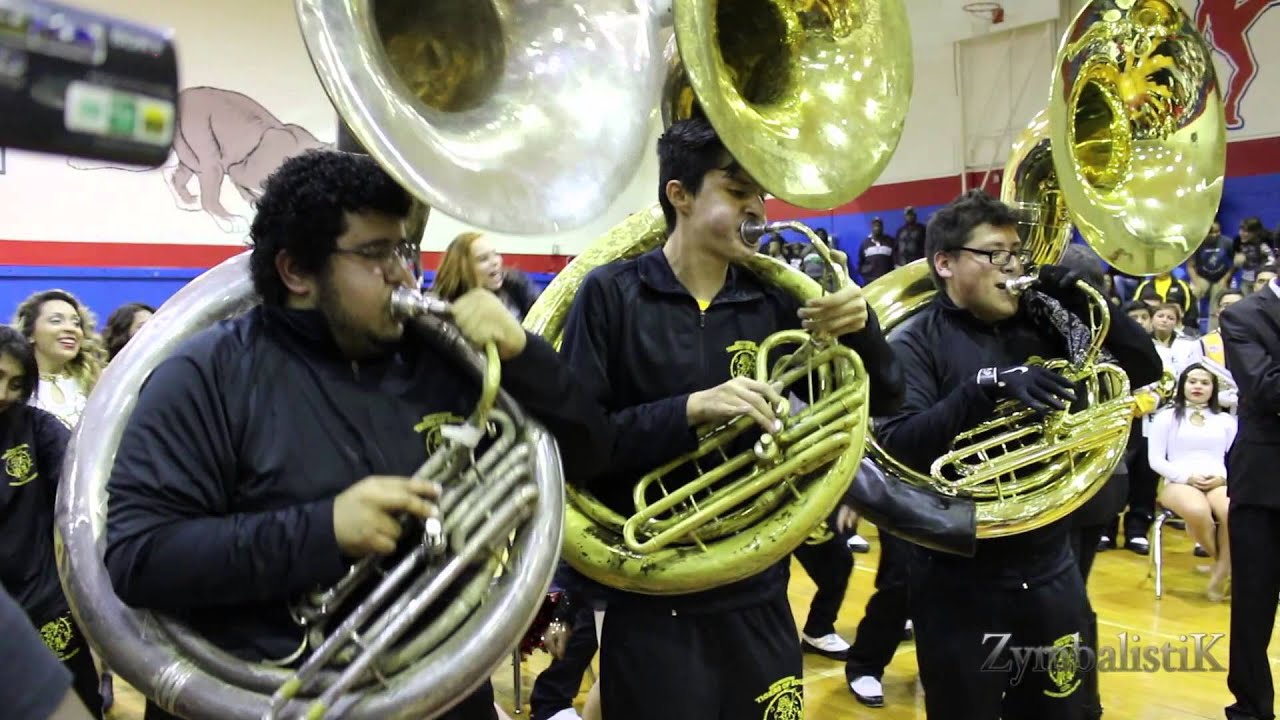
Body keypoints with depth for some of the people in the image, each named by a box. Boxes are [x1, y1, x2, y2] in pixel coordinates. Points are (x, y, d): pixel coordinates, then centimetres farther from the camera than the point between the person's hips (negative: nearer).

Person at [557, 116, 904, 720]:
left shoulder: (775, 300, 1)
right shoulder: (612, 294, -8)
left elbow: (881, 401, 4)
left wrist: (860, 325, -16)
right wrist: (691, 409, -25)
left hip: (758, 591, 4)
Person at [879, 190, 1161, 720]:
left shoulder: (1042, 325, 5)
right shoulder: (915, 342, -8)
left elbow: (1145, 369, 7)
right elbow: (896, 447, -20)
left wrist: (1086, 298, -6)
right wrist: (987, 386, -29)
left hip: (1051, 571, 5)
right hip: (960, 582, -4)